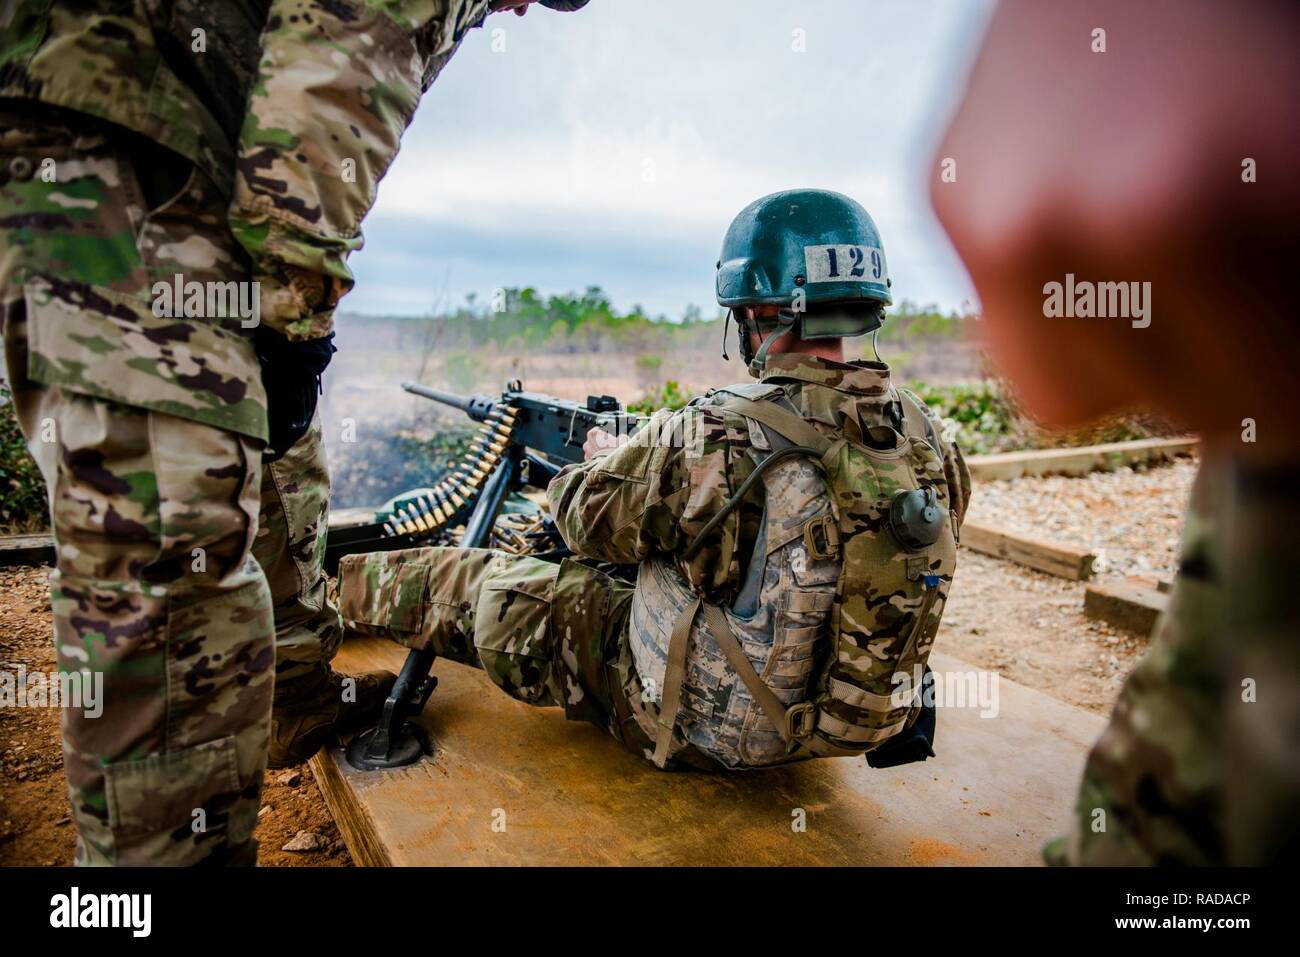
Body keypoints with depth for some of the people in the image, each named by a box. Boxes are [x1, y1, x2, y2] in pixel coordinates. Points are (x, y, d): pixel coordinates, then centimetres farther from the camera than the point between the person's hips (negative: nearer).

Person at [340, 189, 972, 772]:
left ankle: (340, 587, 37)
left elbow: (591, 518, -11)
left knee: (478, 588, 10)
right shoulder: (925, 431, -8)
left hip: (709, 732, -6)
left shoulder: (712, 438, -27)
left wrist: (602, 459, 13)